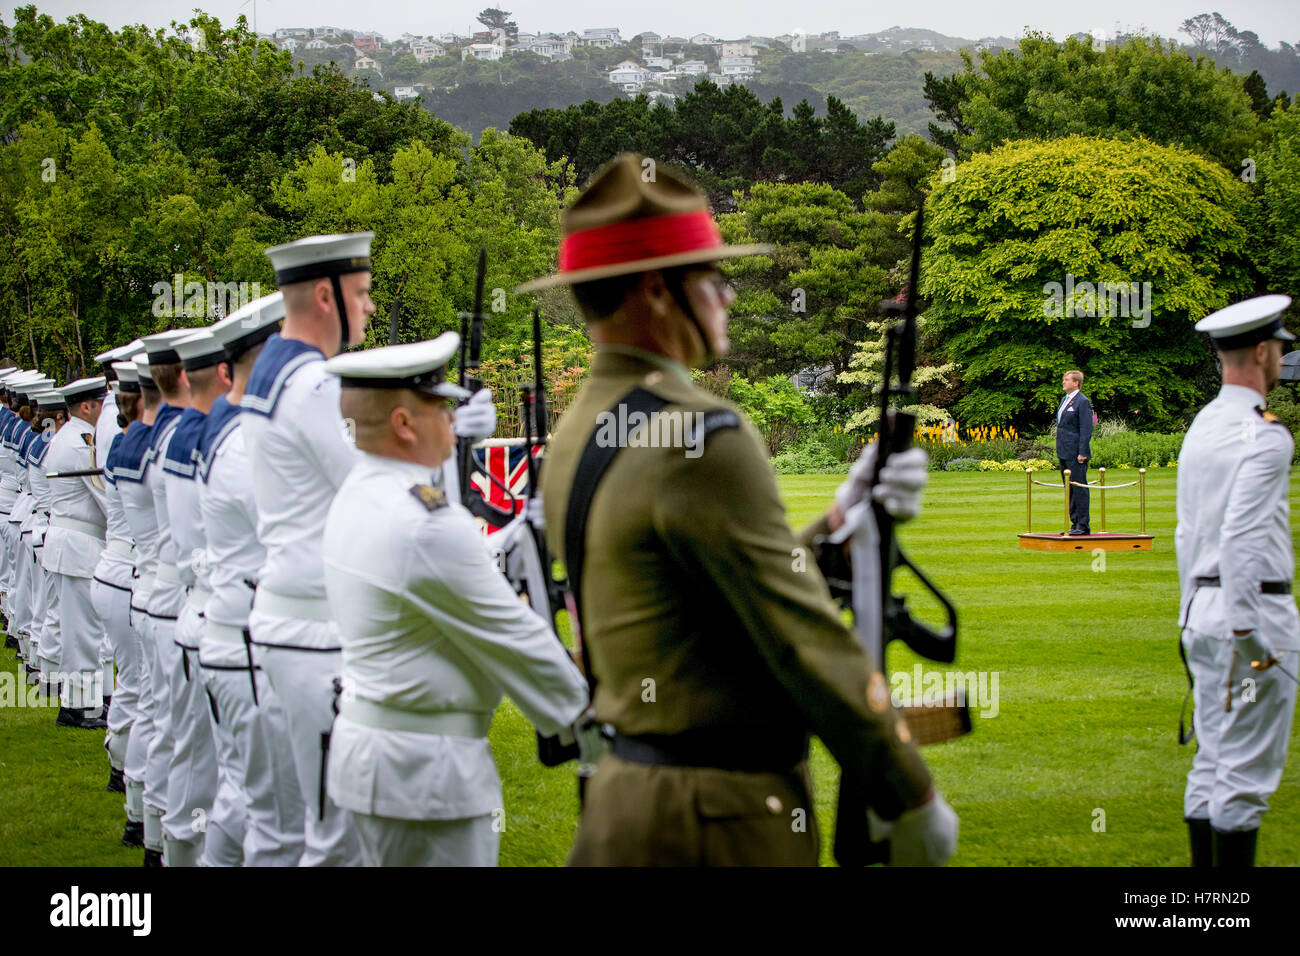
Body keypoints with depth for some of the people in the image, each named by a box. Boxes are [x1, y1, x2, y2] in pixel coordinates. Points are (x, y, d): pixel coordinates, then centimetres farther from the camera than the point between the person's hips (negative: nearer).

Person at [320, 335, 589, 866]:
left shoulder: (355, 497, 9)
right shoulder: (426, 523, -22)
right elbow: (512, 637, -15)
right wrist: (584, 714, -3)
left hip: (364, 737, 10)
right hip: (423, 767, -10)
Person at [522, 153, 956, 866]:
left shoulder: (577, 436, 11)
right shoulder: (699, 437, -18)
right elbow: (807, 639, -17)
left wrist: (845, 520, 8)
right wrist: (913, 801, -10)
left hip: (624, 787, 9)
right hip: (723, 815, -9)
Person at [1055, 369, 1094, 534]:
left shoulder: (1083, 402, -11)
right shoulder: (1065, 400, 17)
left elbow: (1086, 429, -15)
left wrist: (1082, 453, -18)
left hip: (1076, 454, -10)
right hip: (1064, 453, 10)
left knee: (1079, 488, -7)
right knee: (1070, 489, 12)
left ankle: (1083, 525, -5)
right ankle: (1075, 523, 17)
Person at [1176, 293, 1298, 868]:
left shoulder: (1199, 428, 13)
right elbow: (1241, 539, -21)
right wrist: (1249, 636, -20)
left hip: (1203, 609, 9)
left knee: (1212, 762, 12)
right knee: (1247, 771, -5)